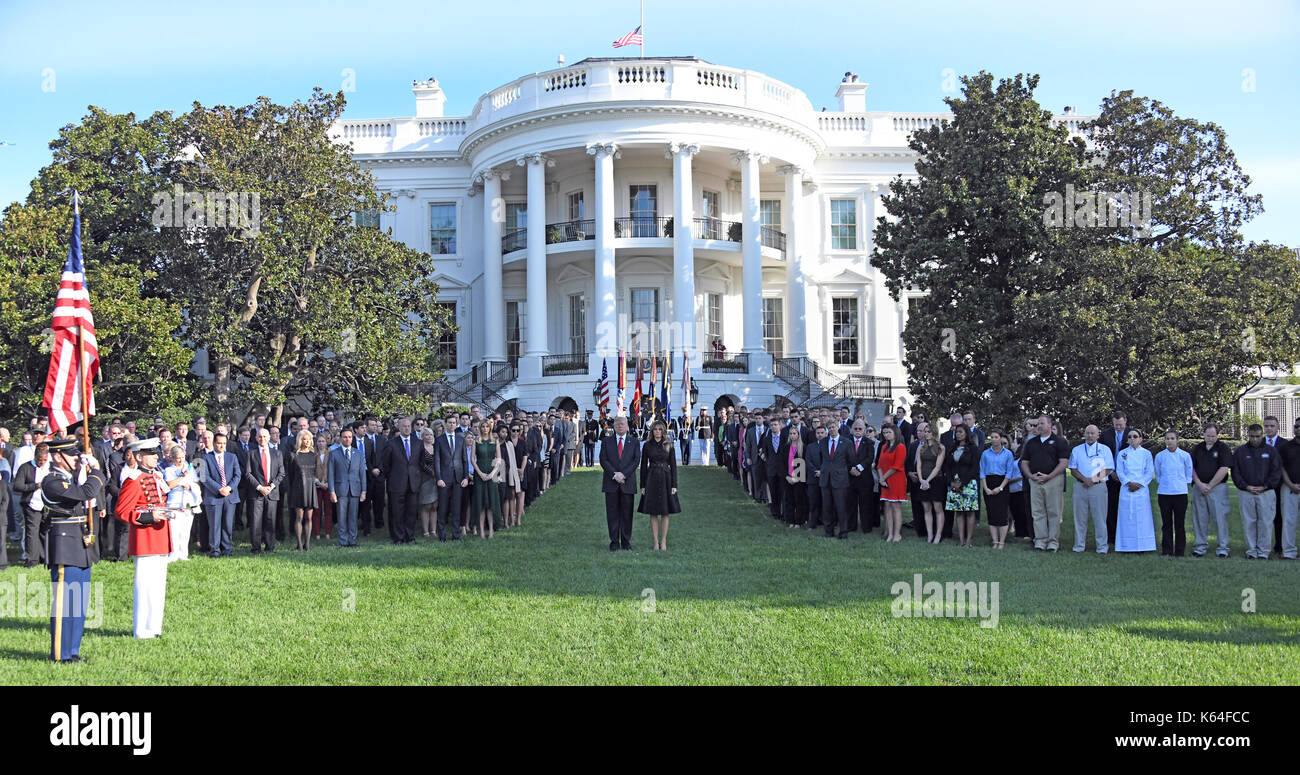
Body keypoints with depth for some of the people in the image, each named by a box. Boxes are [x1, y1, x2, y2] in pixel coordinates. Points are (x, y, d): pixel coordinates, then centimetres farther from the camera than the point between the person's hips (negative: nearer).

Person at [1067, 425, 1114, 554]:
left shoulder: (1105, 449, 9)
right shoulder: (1076, 450, 14)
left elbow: (1108, 470, 2)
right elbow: (1073, 470, 7)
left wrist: (1093, 480, -9)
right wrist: (1084, 479, -10)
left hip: (1098, 486, -2)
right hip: (1080, 486, 2)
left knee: (1100, 517, -4)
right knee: (1080, 517, 2)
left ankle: (1102, 546, 0)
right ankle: (1079, 545, 8)